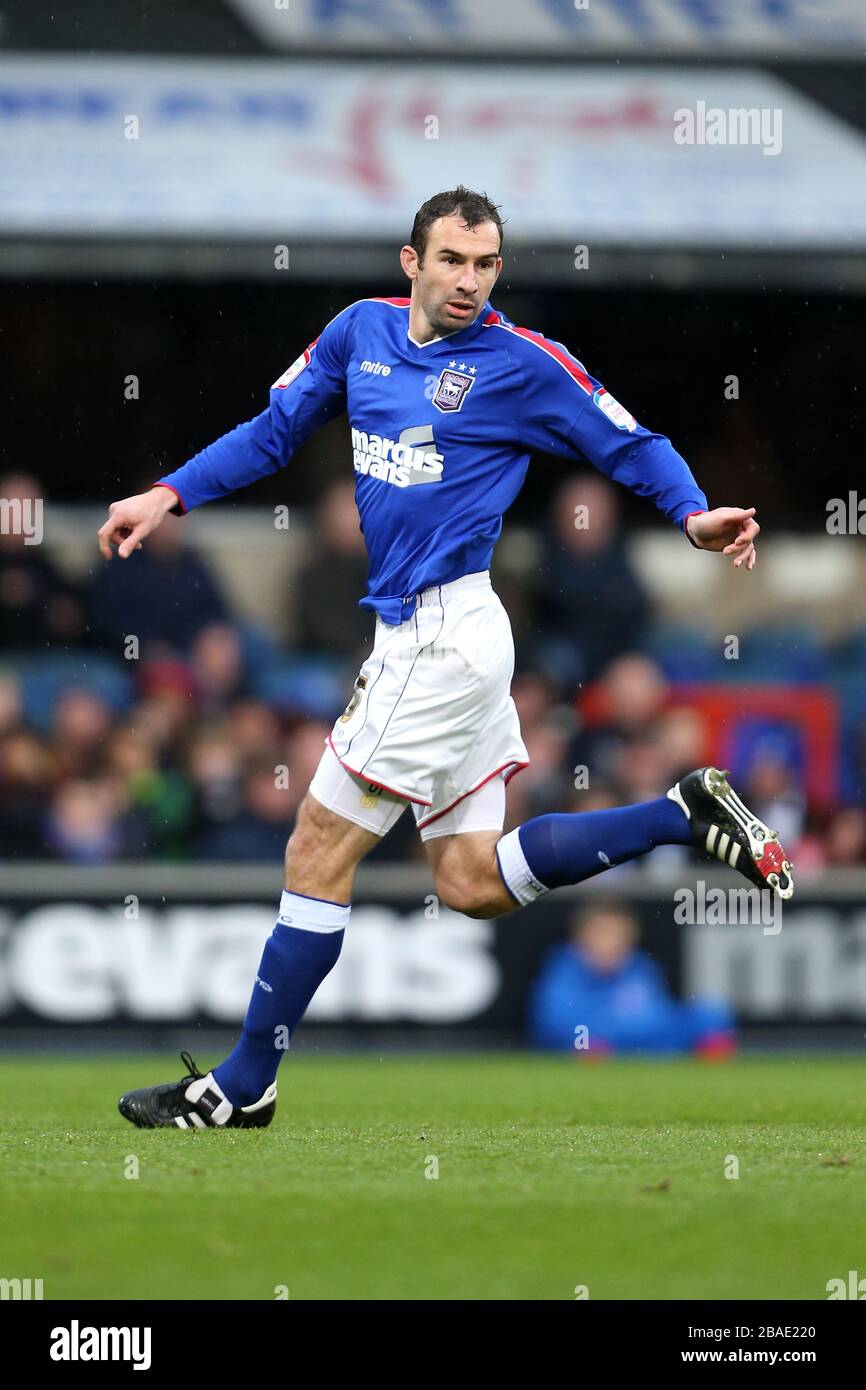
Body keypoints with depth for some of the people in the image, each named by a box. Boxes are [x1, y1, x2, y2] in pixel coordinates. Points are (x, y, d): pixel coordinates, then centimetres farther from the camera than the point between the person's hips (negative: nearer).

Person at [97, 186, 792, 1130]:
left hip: (444, 632, -8)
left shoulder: (521, 363, -7)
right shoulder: (361, 332, 11)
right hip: (410, 633, 8)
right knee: (472, 885, 9)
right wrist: (170, 495, 12)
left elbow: (632, 446, -2)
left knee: (320, 850, -4)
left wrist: (694, 515, -20)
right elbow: (275, 430, 21)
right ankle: (686, 813, 16)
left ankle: (244, 1085, 5)